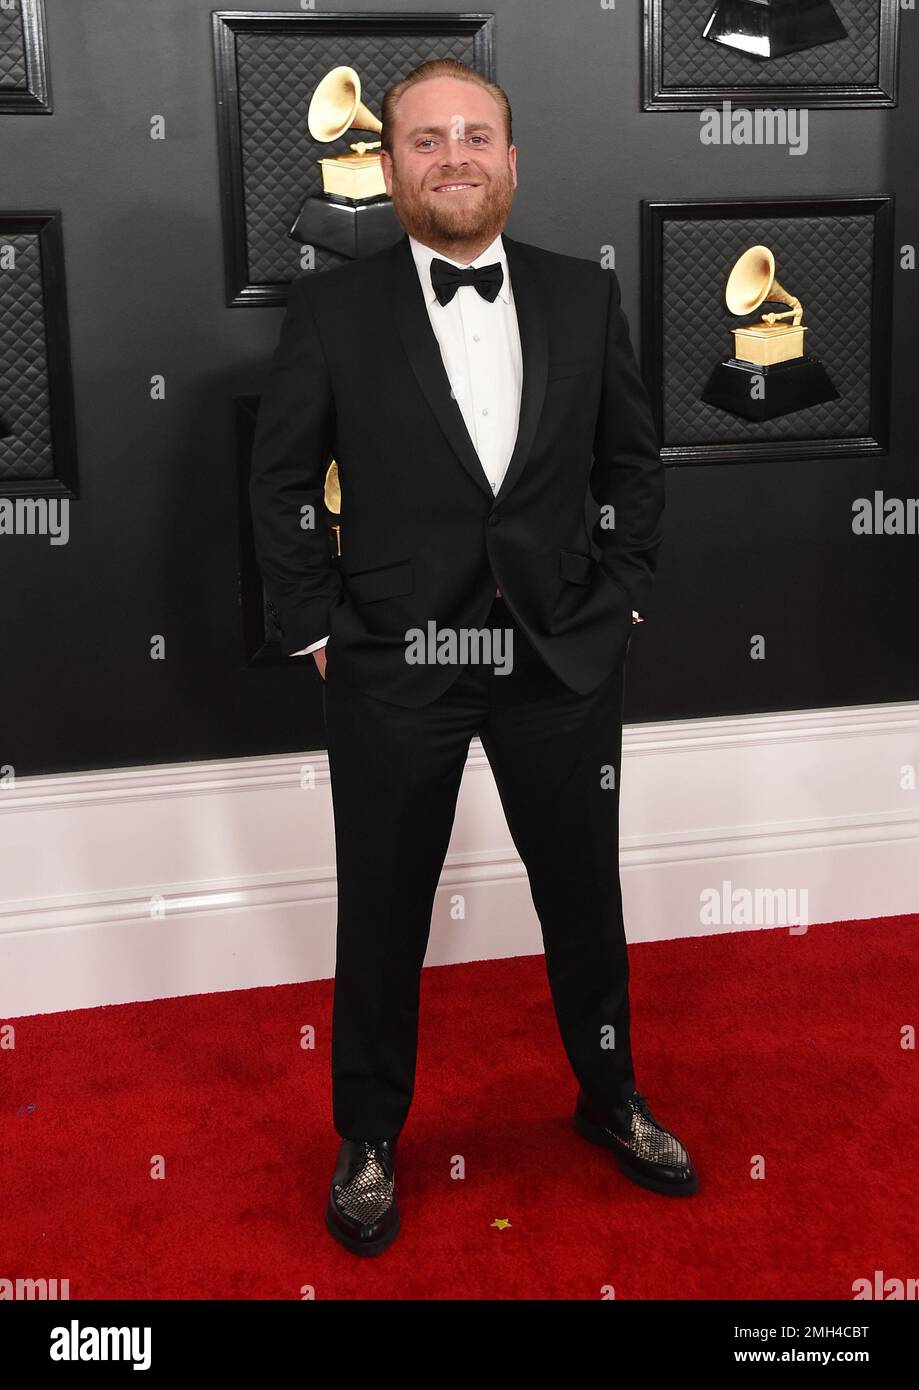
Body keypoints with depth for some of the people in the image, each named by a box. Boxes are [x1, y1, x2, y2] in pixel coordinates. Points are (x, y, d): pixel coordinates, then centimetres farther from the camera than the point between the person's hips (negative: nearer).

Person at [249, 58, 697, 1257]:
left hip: (566, 661, 2)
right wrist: (316, 632, -4)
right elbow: (281, 484, 0)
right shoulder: (331, 310, -4)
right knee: (382, 914, 11)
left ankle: (610, 1099, 41)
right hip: (394, 667, -2)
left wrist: (620, 601, 3)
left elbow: (633, 462, 9)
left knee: (585, 895, 17)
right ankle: (369, 1139, 32)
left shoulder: (585, 297, 2)